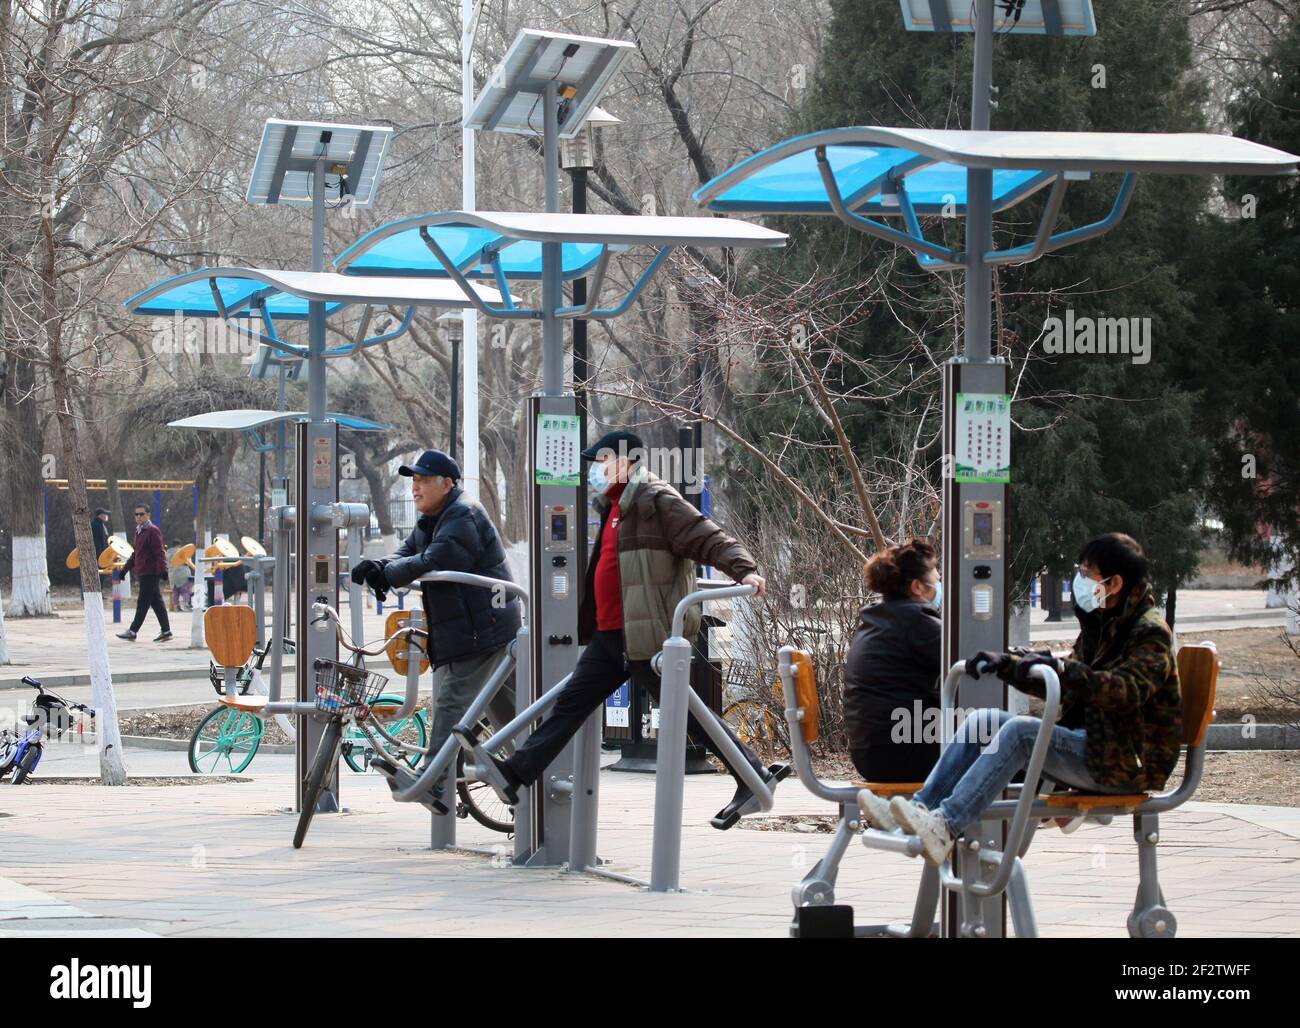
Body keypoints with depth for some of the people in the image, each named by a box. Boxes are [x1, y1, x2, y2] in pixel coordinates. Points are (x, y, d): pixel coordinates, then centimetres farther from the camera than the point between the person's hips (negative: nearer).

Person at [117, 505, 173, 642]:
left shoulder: (152, 531, -10)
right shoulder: (139, 532, 19)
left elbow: (159, 552, -17)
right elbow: (136, 554, 28)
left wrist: (163, 569, -25)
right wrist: (125, 569, 28)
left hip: (150, 573, -9)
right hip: (143, 573, 9)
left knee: (143, 603, -5)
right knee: (156, 602, 9)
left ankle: (132, 631, -4)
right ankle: (166, 631, 10)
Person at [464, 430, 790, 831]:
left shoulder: (657, 501, -11)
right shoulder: (614, 505, 18)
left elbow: (708, 538, -18)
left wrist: (745, 570, -32)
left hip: (646, 636, -9)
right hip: (611, 636, 9)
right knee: (571, 703, 6)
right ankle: (515, 774, 6)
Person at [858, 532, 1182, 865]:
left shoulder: (1150, 634, -12)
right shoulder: (1100, 624, 17)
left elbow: (1127, 691, -31)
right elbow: (1061, 688, 26)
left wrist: (1063, 669, -40)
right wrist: (1006, 664, 14)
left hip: (1128, 763, -9)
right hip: (1090, 741, 9)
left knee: (1021, 731, -30)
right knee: (981, 722, -2)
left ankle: (946, 825, -41)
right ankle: (920, 810, -18)